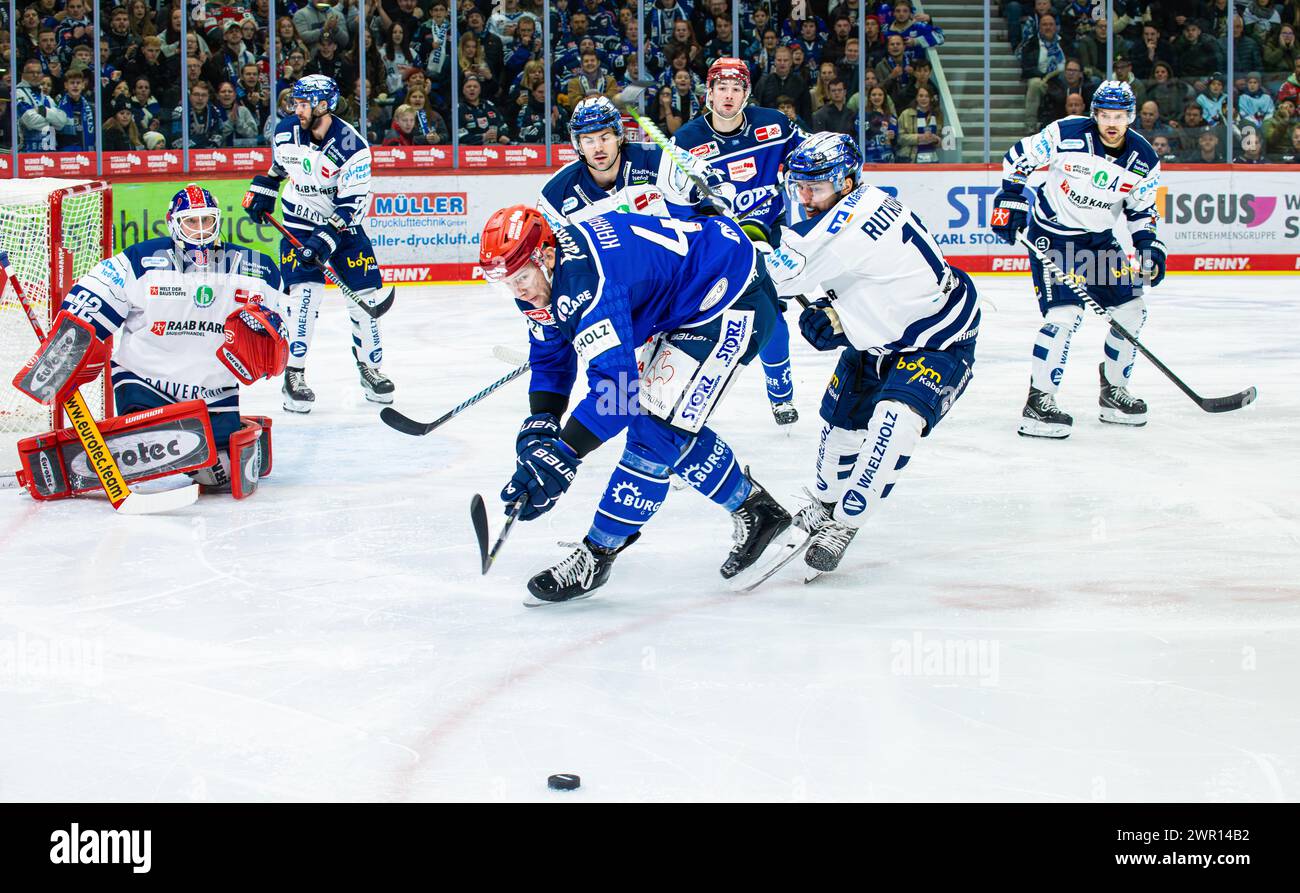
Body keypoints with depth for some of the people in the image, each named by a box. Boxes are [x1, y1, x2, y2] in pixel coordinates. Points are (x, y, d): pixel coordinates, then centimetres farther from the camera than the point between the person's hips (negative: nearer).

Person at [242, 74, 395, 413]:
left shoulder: (352, 146, -21)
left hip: (342, 223, -1)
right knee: (305, 291, -15)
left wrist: (327, 238, -29)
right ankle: (294, 375, -12)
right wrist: (261, 192, 12)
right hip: (300, 222, 1)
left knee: (365, 293, -2)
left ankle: (370, 369, 16)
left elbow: (353, 204, -22)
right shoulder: (286, 131, -8)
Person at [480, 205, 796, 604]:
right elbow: (550, 359, 11)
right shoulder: (541, 277, -2)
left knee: (657, 426, -13)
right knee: (675, 429, 15)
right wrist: (539, 427, -5)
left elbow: (614, 382, -36)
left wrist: (559, 458, -38)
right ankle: (756, 513, 29)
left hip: (734, 300, -11)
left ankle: (595, 556, -6)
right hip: (689, 299, 11)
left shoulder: (586, 283, -33)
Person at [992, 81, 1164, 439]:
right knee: (1065, 313, -21)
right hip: (1051, 234, -6)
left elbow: (1141, 210, 7)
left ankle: (1113, 391, 24)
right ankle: (1038, 403, -15)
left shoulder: (1144, 161, -6)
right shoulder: (1066, 135, -19)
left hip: (1099, 239, 6)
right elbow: (1019, 158, -7)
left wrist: (1150, 247, -6)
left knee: (1132, 309, 5)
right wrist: (1010, 202, -13)